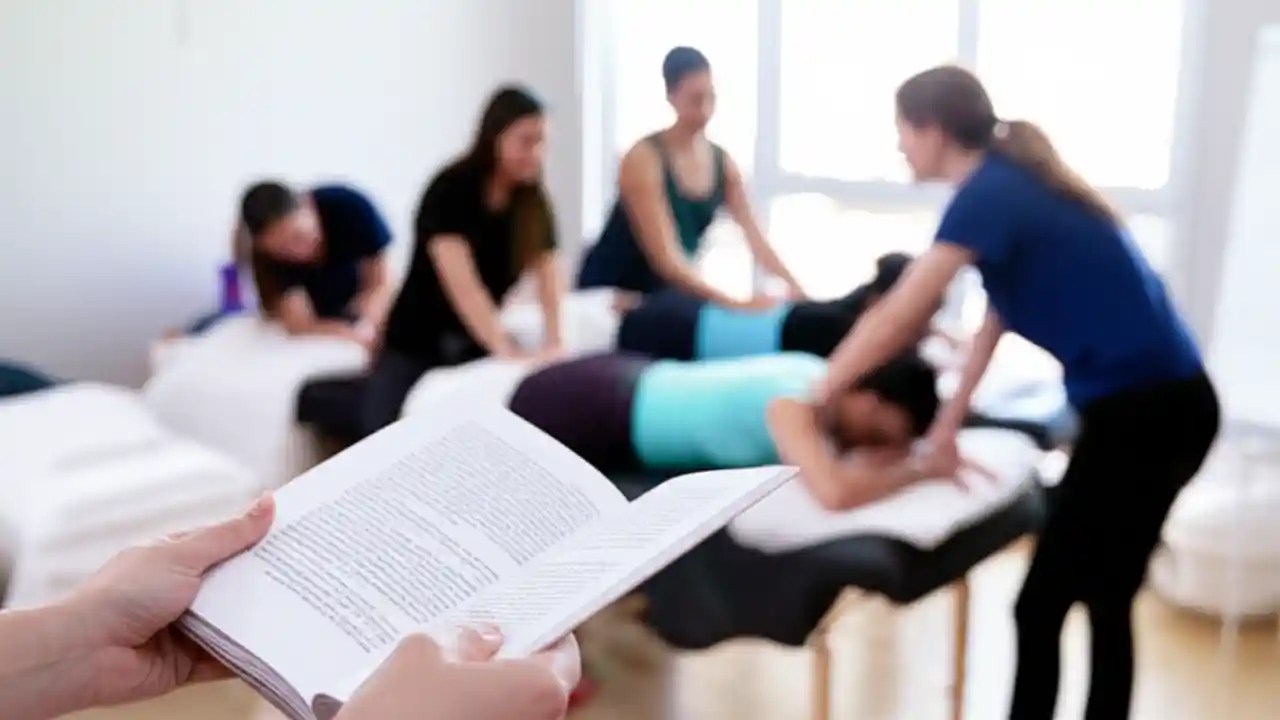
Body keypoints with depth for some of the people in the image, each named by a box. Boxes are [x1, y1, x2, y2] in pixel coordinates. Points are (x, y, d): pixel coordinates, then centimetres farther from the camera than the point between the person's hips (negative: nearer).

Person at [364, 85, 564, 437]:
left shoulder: (534, 202, -2)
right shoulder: (450, 190, -18)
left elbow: (548, 278, -14)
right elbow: (461, 284, -30)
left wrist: (552, 345, -32)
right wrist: (507, 351, -40)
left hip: (478, 351, 4)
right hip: (414, 350, -4)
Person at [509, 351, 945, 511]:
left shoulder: (823, 377, -8)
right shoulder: (793, 405, -33)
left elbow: (887, 449, 7)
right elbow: (835, 493, -49)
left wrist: (915, 450, -15)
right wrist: (919, 470, -33)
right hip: (586, 414, -8)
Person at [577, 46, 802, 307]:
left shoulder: (723, 163, -4)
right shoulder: (643, 159, -23)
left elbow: (756, 240, -10)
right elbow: (665, 256, -31)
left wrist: (794, 286, -27)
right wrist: (732, 302, -40)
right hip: (609, 292, -5)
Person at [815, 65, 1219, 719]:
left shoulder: (988, 194, -16)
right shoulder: (1013, 182, 12)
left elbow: (895, 320, -15)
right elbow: (993, 321, 13)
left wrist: (810, 404, -3)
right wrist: (949, 421, 11)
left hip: (1140, 412, -9)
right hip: (1161, 402, 9)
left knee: (1041, 607, 2)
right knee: (1104, 600, 19)